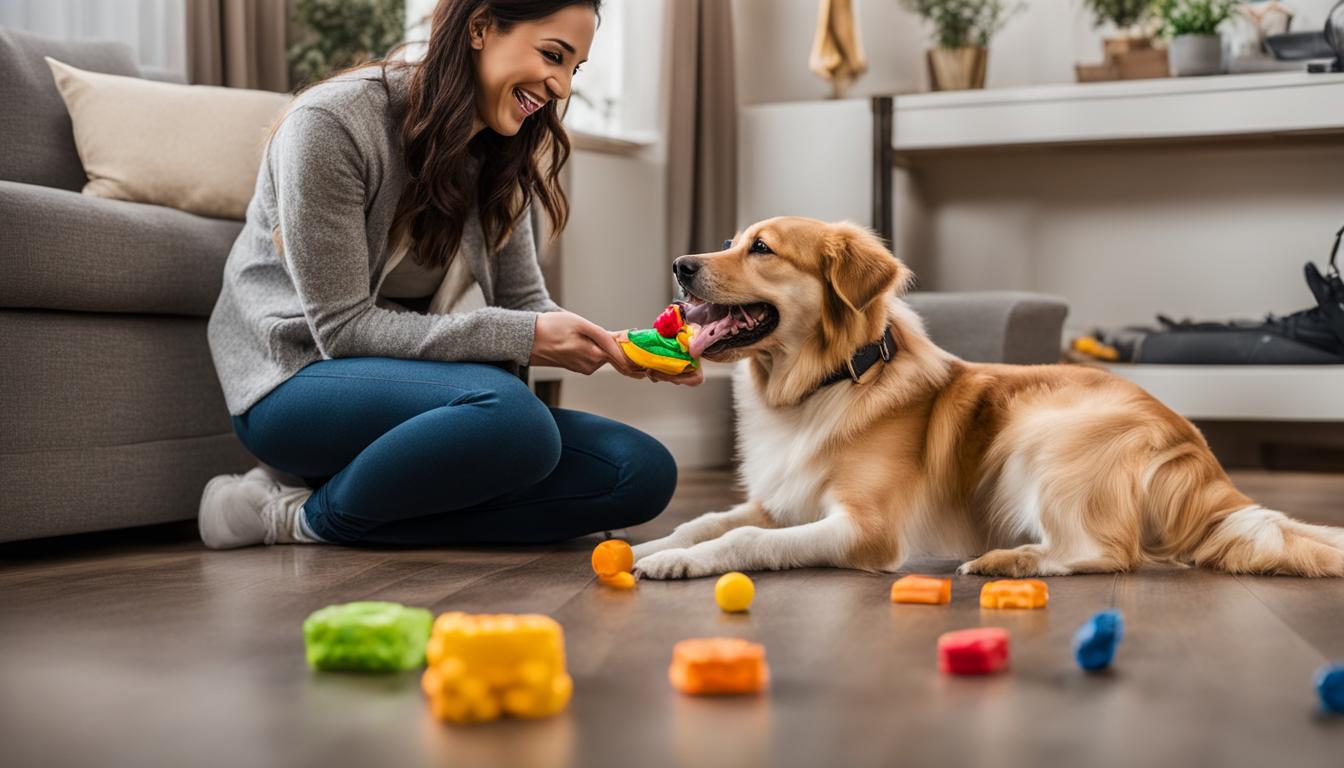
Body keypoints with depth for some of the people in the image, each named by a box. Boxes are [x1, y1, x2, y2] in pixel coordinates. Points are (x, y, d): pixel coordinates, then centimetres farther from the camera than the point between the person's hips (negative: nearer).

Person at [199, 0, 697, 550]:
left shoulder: (496, 155, 5)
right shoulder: (332, 123, -17)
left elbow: (525, 302, 6)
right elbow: (344, 328, -20)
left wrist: (613, 347, -16)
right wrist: (525, 339, -27)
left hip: (404, 387, 8)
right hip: (297, 378, -8)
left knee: (645, 473, -11)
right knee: (508, 411, -37)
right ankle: (323, 513, -9)